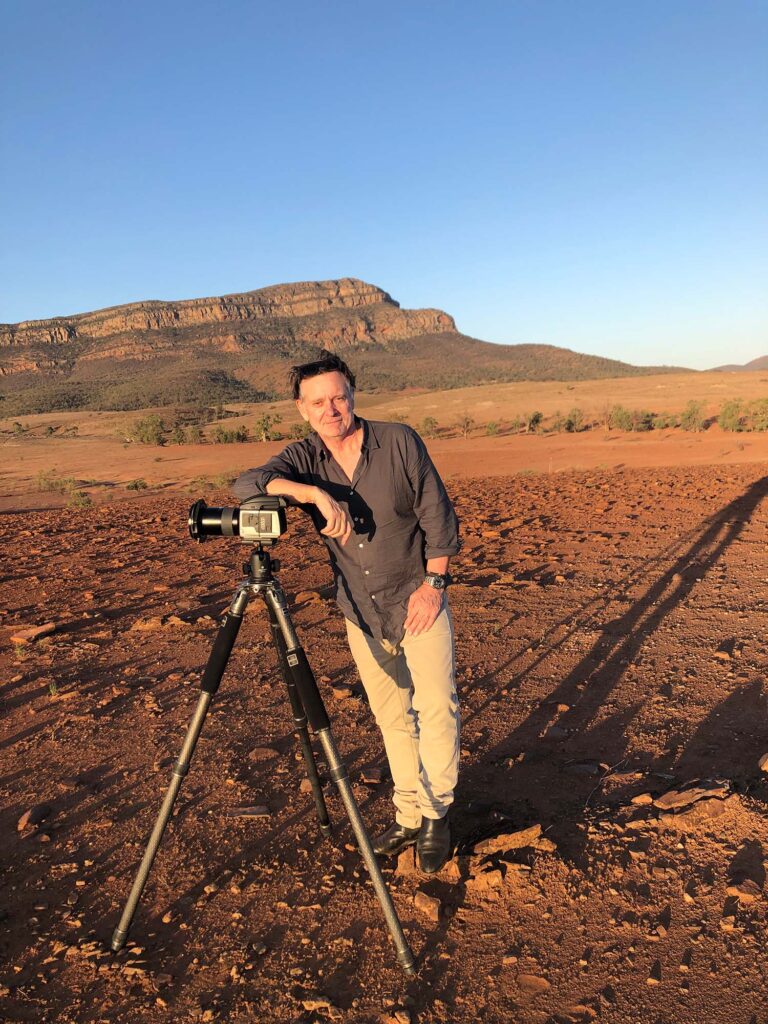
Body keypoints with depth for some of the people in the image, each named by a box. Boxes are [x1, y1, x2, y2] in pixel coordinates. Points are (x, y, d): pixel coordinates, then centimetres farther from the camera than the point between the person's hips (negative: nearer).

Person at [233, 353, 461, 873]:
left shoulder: (400, 441, -12)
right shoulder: (304, 457, -7)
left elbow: (439, 516, -8)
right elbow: (248, 483, -26)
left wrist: (433, 582, -13)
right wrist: (316, 492, -39)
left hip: (418, 599, -2)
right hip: (360, 611, 3)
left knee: (436, 705, -7)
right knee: (391, 717, 13)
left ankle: (436, 814, 15)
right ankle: (408, 815, 29)